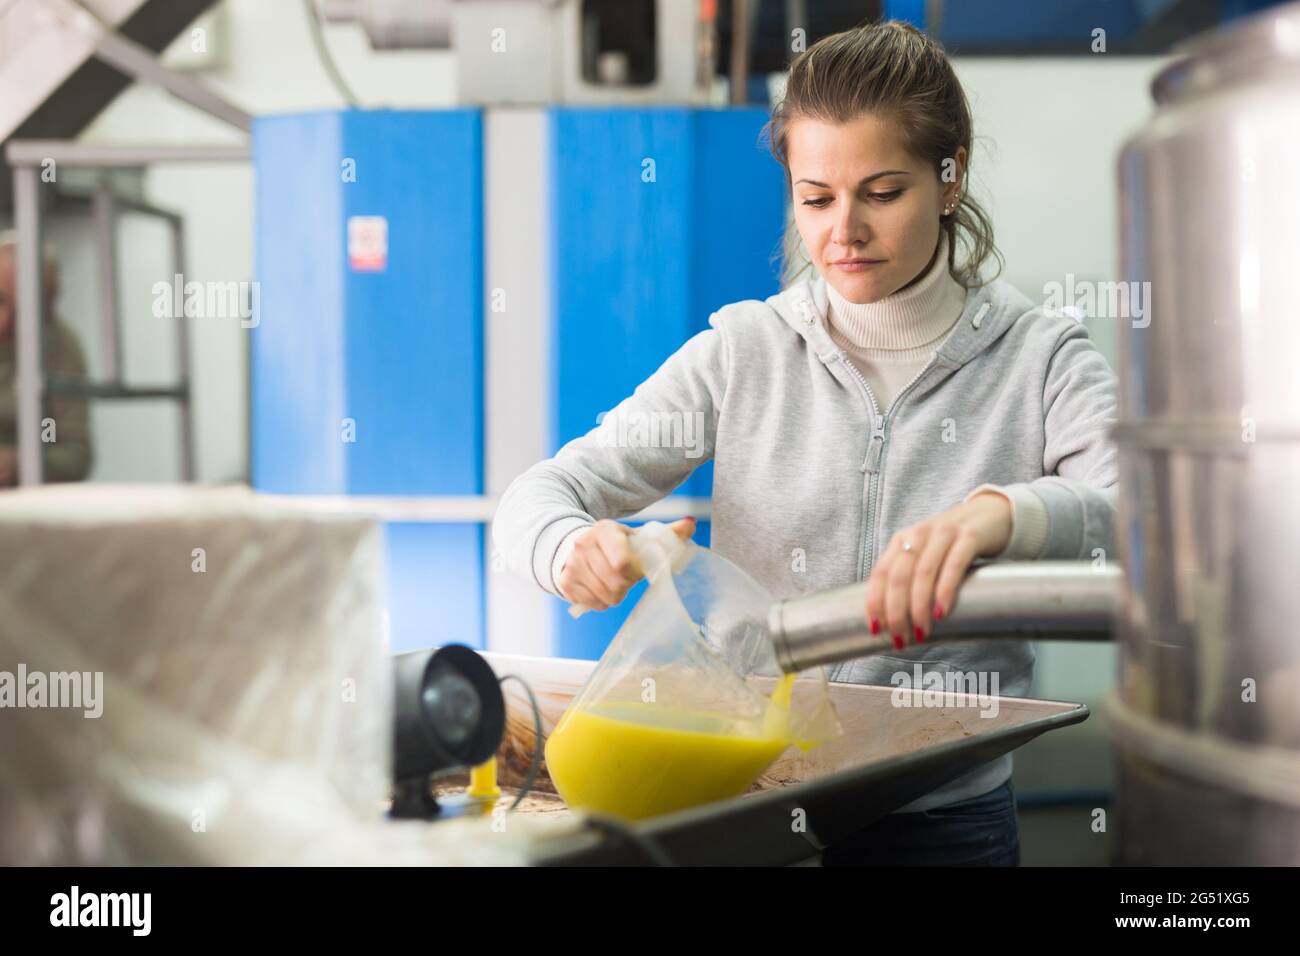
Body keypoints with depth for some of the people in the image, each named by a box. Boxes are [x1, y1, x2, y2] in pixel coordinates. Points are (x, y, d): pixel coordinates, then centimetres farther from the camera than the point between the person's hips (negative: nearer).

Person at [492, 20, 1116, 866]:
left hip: (942, 814, 0)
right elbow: (536, 497, 2)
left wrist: (1007, 512, -36)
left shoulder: (1039, 359, 1)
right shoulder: (744, 351, 5)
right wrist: (574, 548, -22)